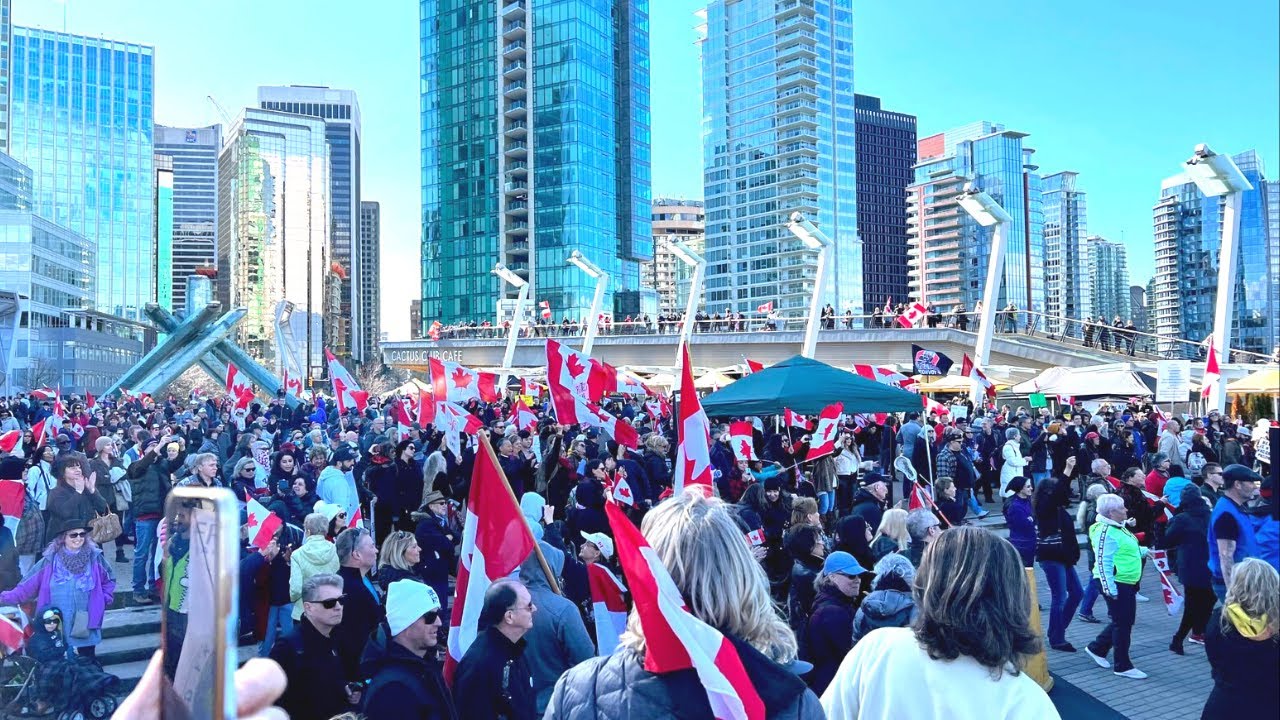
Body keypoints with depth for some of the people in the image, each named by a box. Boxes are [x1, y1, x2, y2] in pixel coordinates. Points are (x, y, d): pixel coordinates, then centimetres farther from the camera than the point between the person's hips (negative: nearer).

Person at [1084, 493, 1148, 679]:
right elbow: (1103, 562, -24)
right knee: (1122, 623, -1)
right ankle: (1122, 666, 10)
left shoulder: (1118, 528, 12)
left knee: (1124, 621, 17)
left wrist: (1144, 551, 23)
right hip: (1116, 584, -10)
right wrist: (1109, 589, -26)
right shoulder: (1106, 532, -21)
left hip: (1127, 583, 10)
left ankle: (1097, 648, 31)